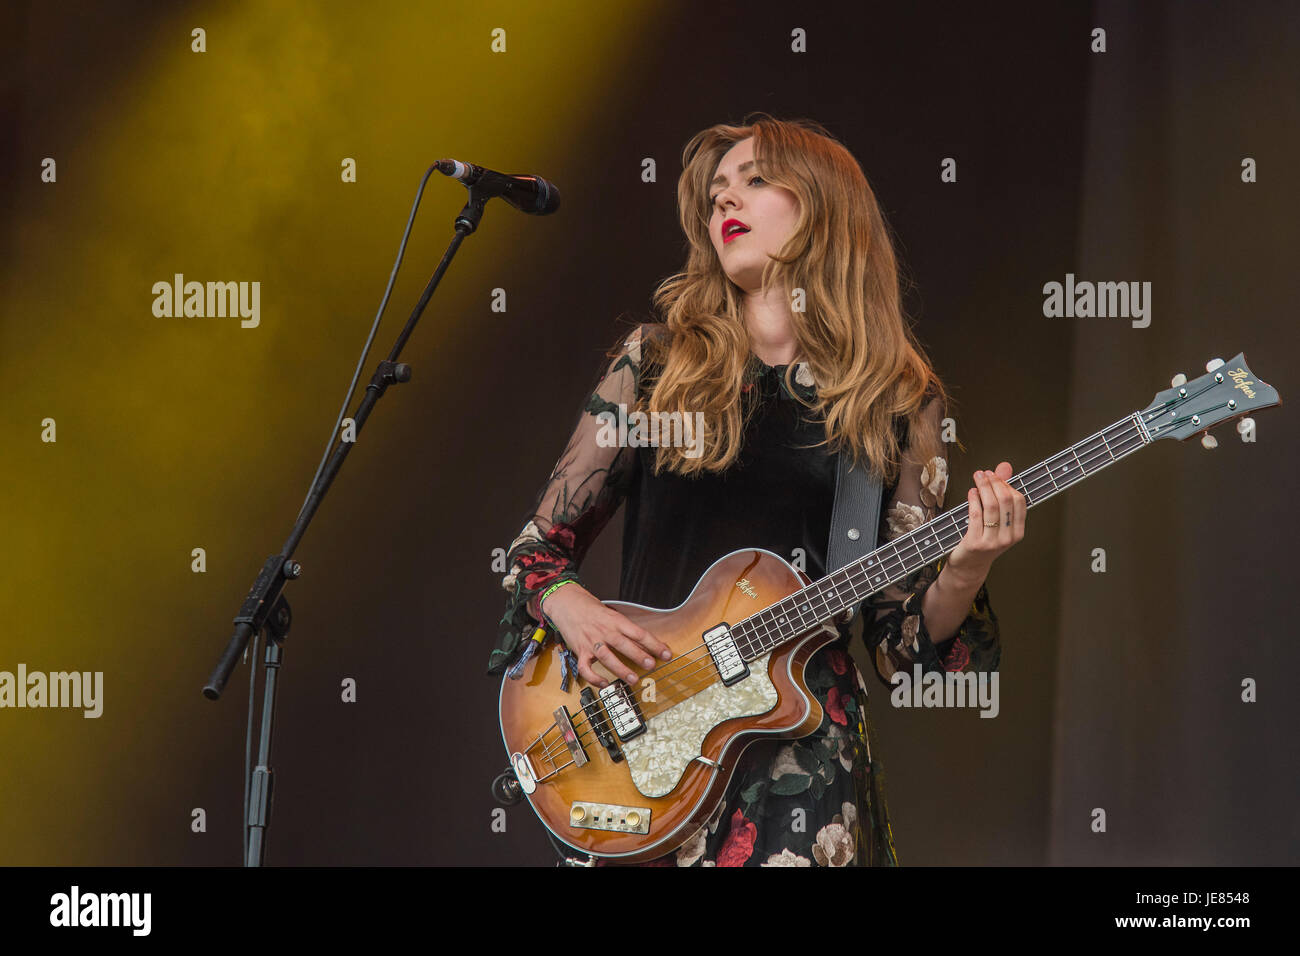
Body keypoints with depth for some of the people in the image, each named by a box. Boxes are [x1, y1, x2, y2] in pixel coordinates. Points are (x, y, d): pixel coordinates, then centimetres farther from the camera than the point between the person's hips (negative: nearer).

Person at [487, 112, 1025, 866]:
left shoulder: (899, 401, 4)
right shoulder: (657, 360, 6)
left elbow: (904, 635, 3)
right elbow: (541, 542, 9)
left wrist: (963, 573, -17)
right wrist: (575, 611, -11)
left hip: (803, 749, -1)